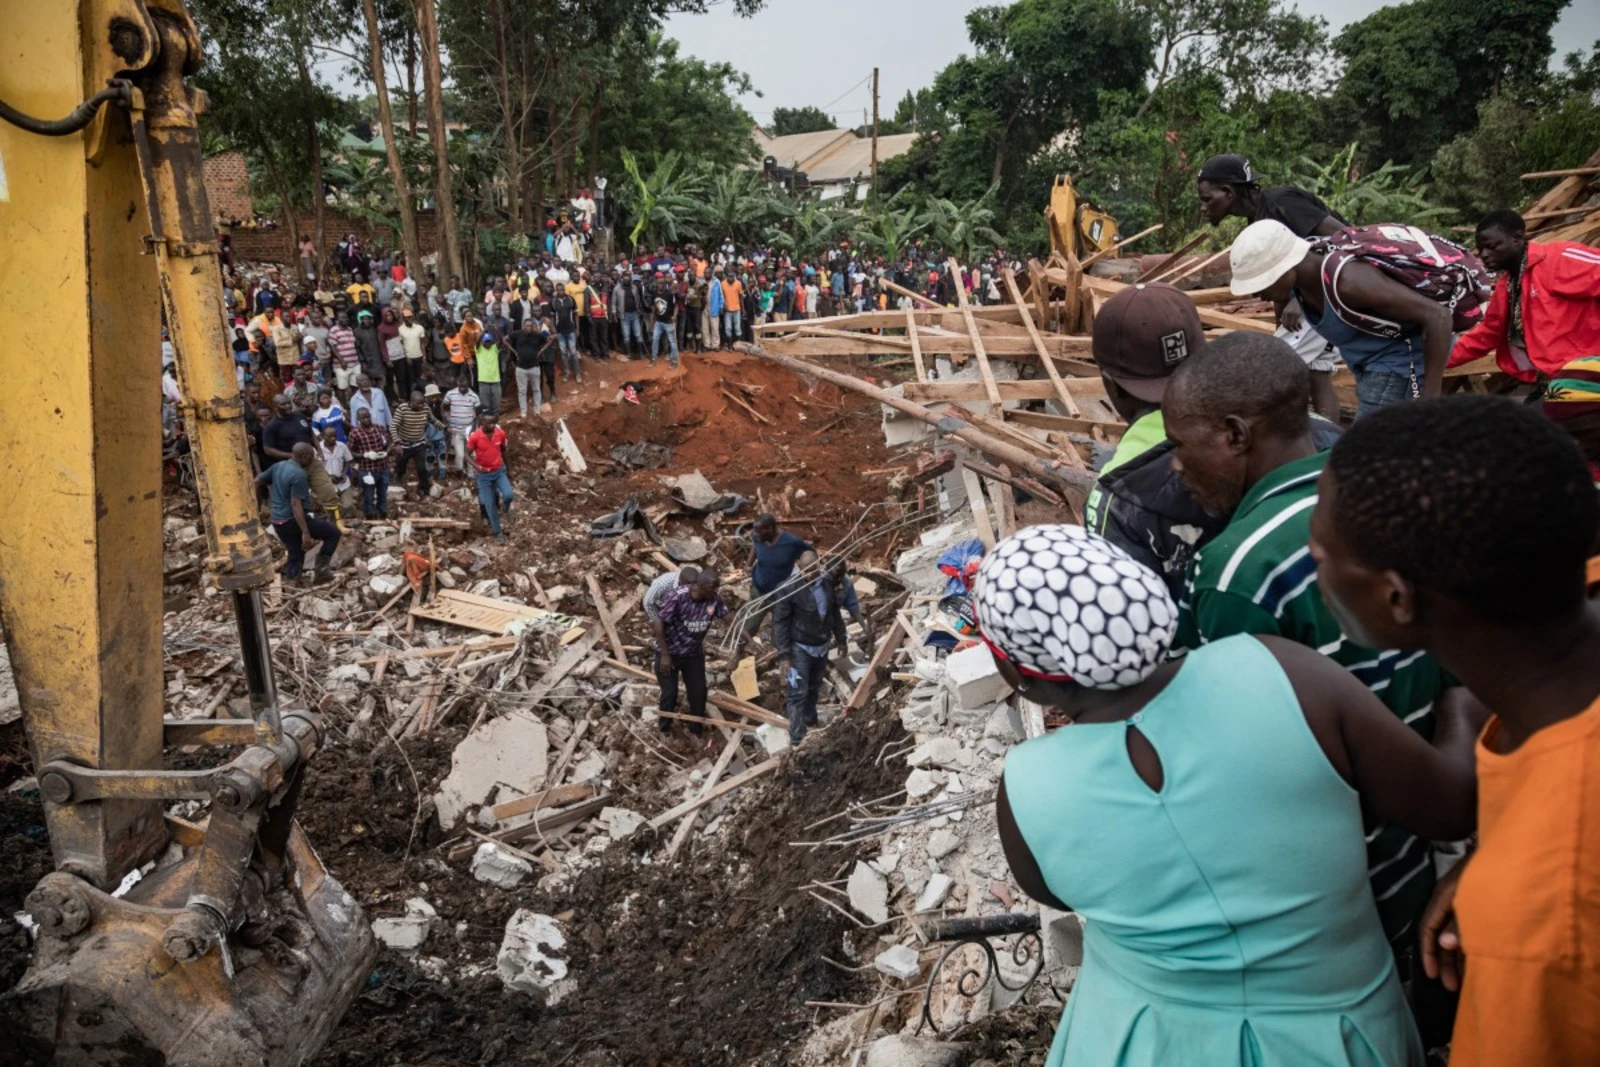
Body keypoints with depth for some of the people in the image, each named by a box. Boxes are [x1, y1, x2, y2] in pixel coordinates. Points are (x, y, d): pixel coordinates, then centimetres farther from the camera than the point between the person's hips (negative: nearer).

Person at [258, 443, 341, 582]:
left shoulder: (278, 466, 7)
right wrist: (305, 533, -25)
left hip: (277, 521, 9)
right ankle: (320, 568, 2)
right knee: (334, 532, 1)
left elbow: (257, 481, 17)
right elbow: (296, 505, -25)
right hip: (292, 520, -9)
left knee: (295, 555, 18)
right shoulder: (298, 475, -20)